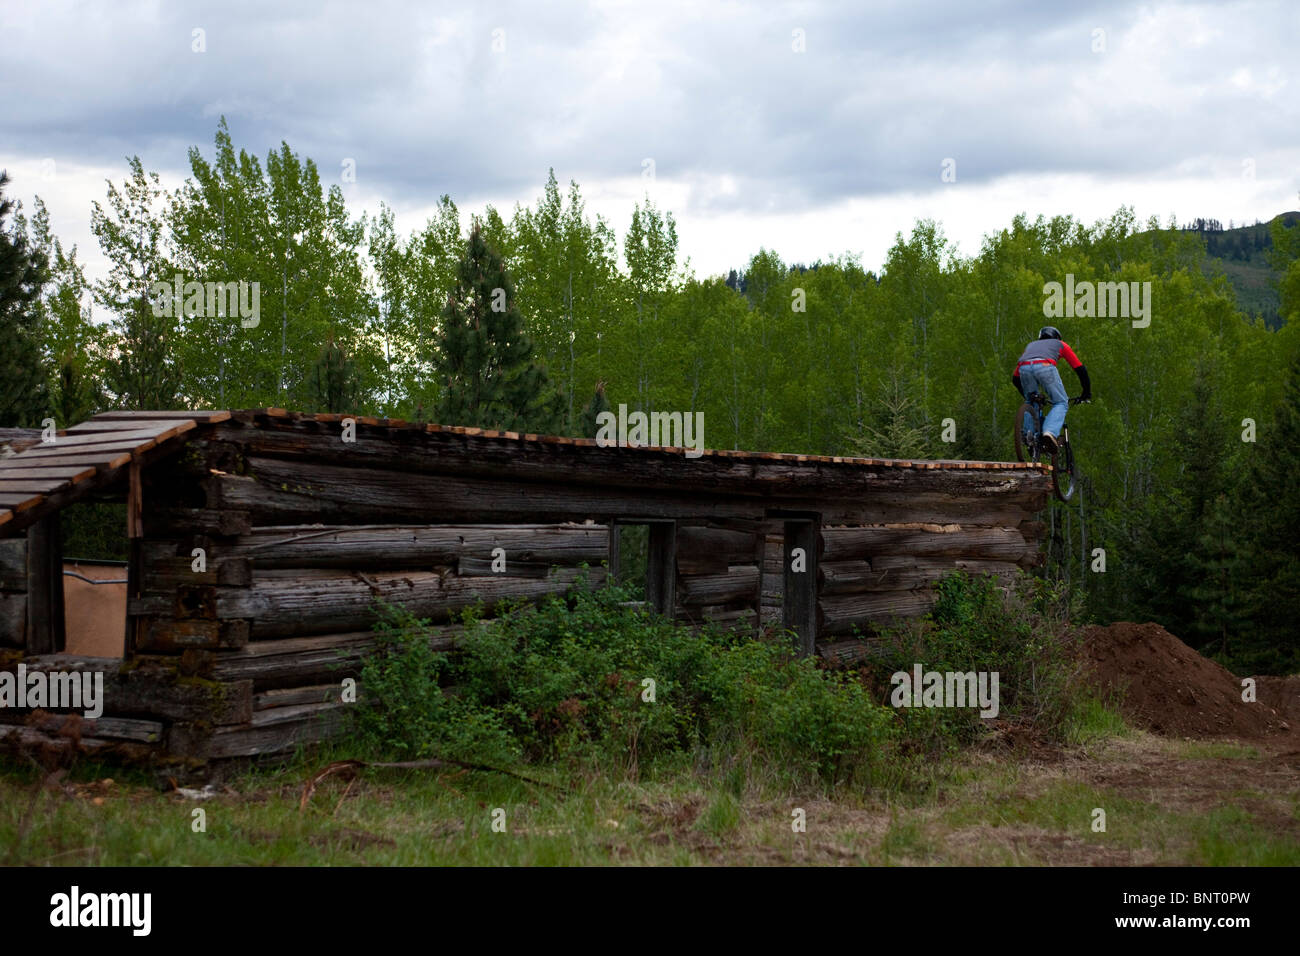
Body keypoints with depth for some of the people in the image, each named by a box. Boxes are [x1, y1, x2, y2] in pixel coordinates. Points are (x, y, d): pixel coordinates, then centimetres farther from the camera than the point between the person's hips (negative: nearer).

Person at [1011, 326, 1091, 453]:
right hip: (1045, 366, -3)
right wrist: (1087, 394, 43)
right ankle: (1050, 432, -16)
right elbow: (1080, 369, 34)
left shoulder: (1030, 345, 43)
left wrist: (1026, 395, 53)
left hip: (1024, 368, 3)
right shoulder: (1060, 344, 37)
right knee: (1061, 403, 9)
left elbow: (1015, 378, 41)